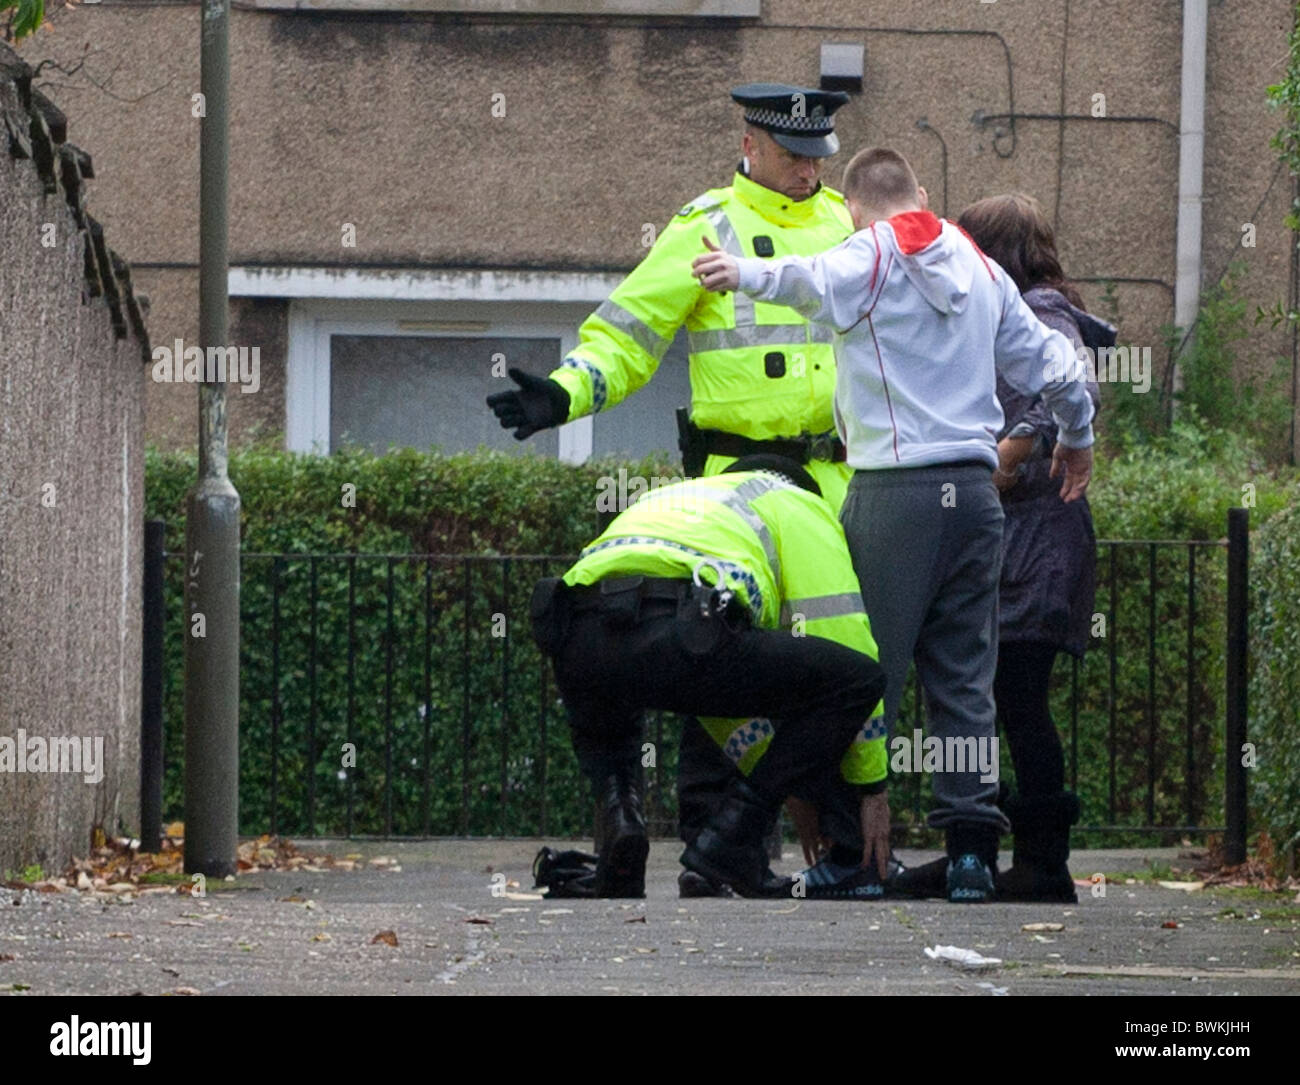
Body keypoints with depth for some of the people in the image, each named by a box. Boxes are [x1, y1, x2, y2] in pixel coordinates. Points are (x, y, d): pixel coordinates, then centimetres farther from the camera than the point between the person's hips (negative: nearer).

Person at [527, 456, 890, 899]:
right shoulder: (799, 506, 29)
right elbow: (842, 635, 19)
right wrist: (872, 788, 25)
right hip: (671, 632, -6)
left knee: (600, 729, 43)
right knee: (860, 678, 10)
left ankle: (620, 809, 8)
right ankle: (728, 838, 4)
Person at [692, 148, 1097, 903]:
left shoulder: (871, 257, 0)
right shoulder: (981, 269, 17)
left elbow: (818, 284, -25)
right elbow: (1049, 362, 24)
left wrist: (749, 273, -39)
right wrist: (1077, 438, 40)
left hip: (895, 492, -5)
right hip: (976, 489, 5)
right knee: (965, 677, 7)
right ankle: (971, 847, 1)